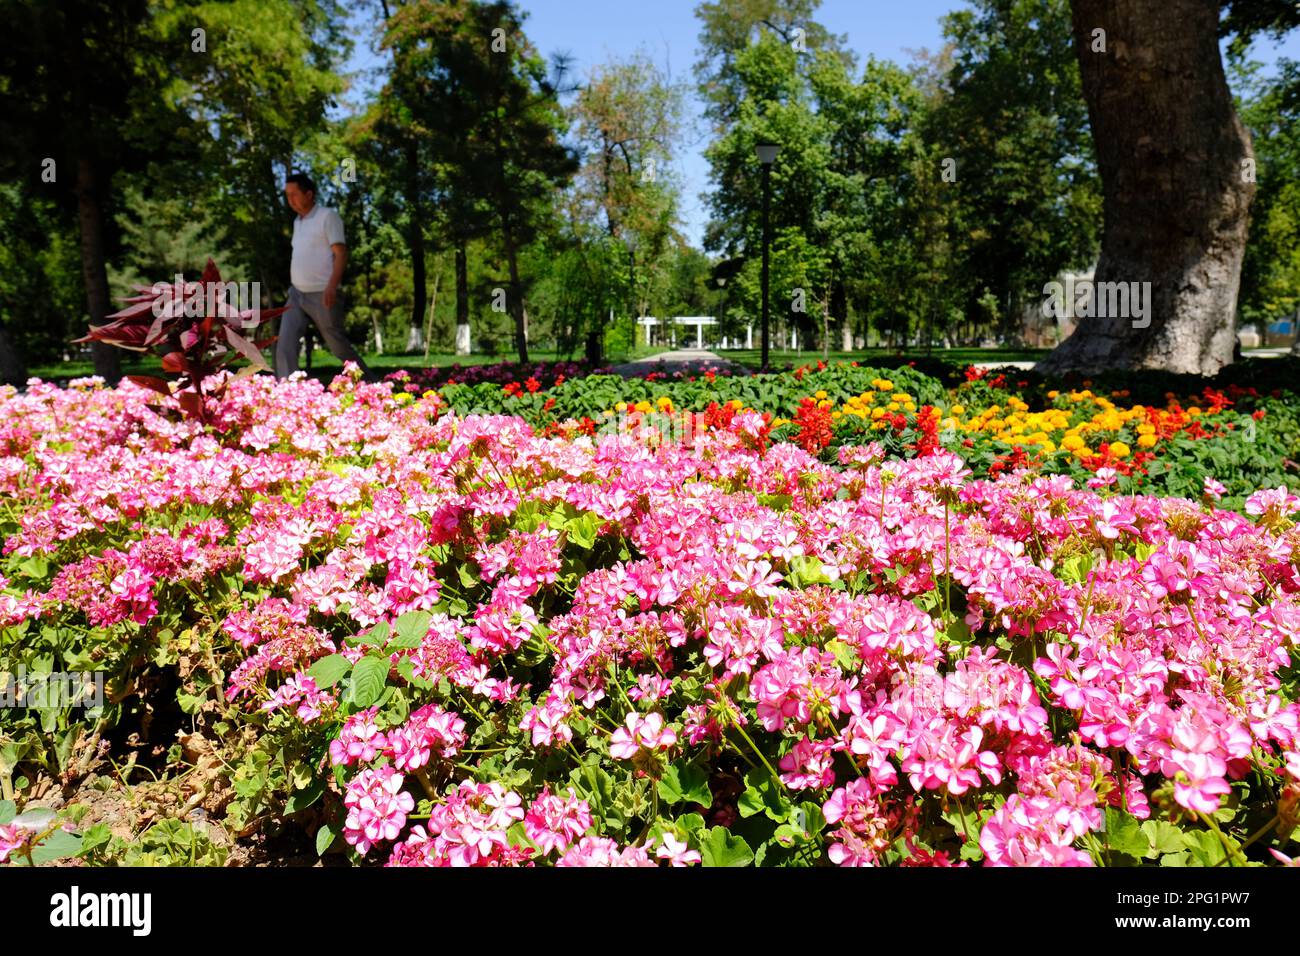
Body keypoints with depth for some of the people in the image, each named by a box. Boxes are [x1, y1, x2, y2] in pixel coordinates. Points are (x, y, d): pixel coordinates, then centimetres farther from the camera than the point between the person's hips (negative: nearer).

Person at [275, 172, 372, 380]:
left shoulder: (328, 217, -7)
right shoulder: (297, 222, 16)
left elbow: (341, 254, -15)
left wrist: (332, 285, -27)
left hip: (322, 295, -7)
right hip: (296, 294, 7)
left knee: (339, 346, 4)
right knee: (285, 345, -7)